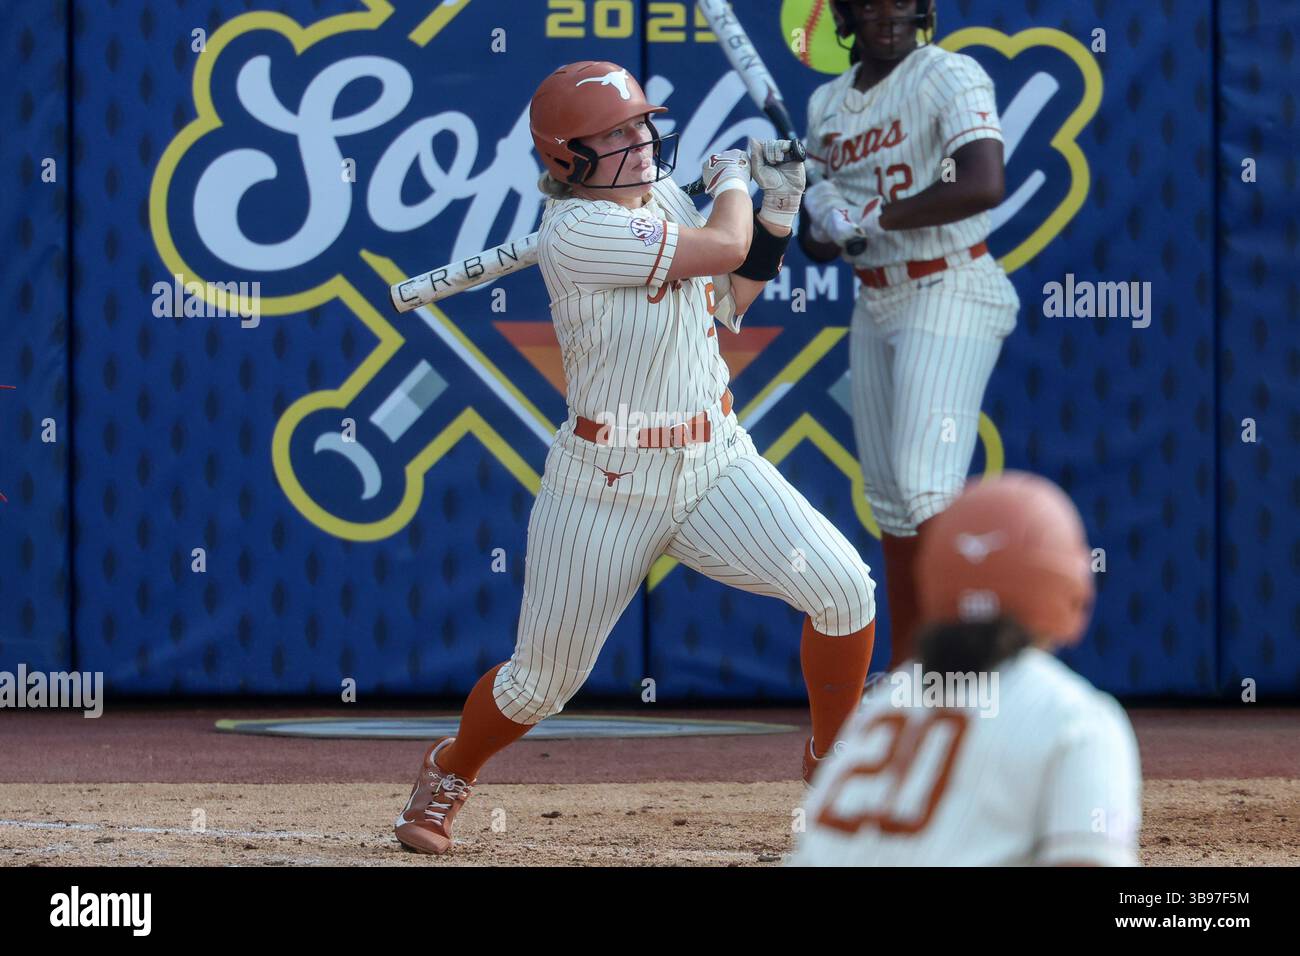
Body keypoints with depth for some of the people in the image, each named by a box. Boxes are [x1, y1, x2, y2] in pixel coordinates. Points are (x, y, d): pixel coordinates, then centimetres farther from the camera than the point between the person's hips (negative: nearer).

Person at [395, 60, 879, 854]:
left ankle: (833, 760, 8)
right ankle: (450, 774, 36)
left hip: (717, 467, 6)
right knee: (543, 680, 5)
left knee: (845, 588, -13)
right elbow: (723, 248, -21)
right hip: (607, 485, -6)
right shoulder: (575, 233, -21)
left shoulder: (665, 197, 5)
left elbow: (722, 306, 13)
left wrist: (777, 214, 4)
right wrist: (732, 178, -1)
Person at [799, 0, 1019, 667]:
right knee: (890, 502, 10)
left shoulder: (949, 77, -10)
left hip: (951, 295, -8)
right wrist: (824, 222, -8)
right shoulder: (827, 104, 13)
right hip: (874, 306, 8)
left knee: (926, 486, -20)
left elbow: (985, 185, -26)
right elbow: (814, 238, 17)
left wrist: (874, 216, -21)